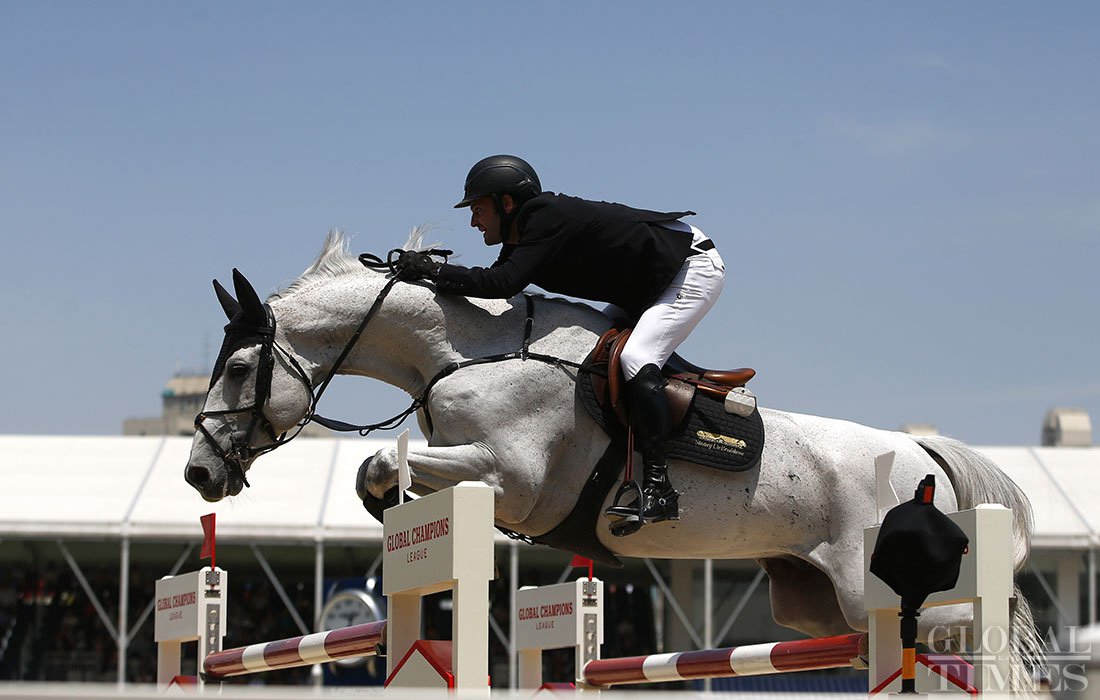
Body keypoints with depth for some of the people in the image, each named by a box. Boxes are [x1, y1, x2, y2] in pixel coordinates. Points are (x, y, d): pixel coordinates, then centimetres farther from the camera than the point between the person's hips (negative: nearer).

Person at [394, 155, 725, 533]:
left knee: (636, 357, -25)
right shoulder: (523, 237, 3)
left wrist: (432, 270, -31)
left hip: (695, 265, -11)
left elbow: (502, 284, -37)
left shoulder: (550, 219, -27)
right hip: (649, 284, 11)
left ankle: (659, 489, -29)